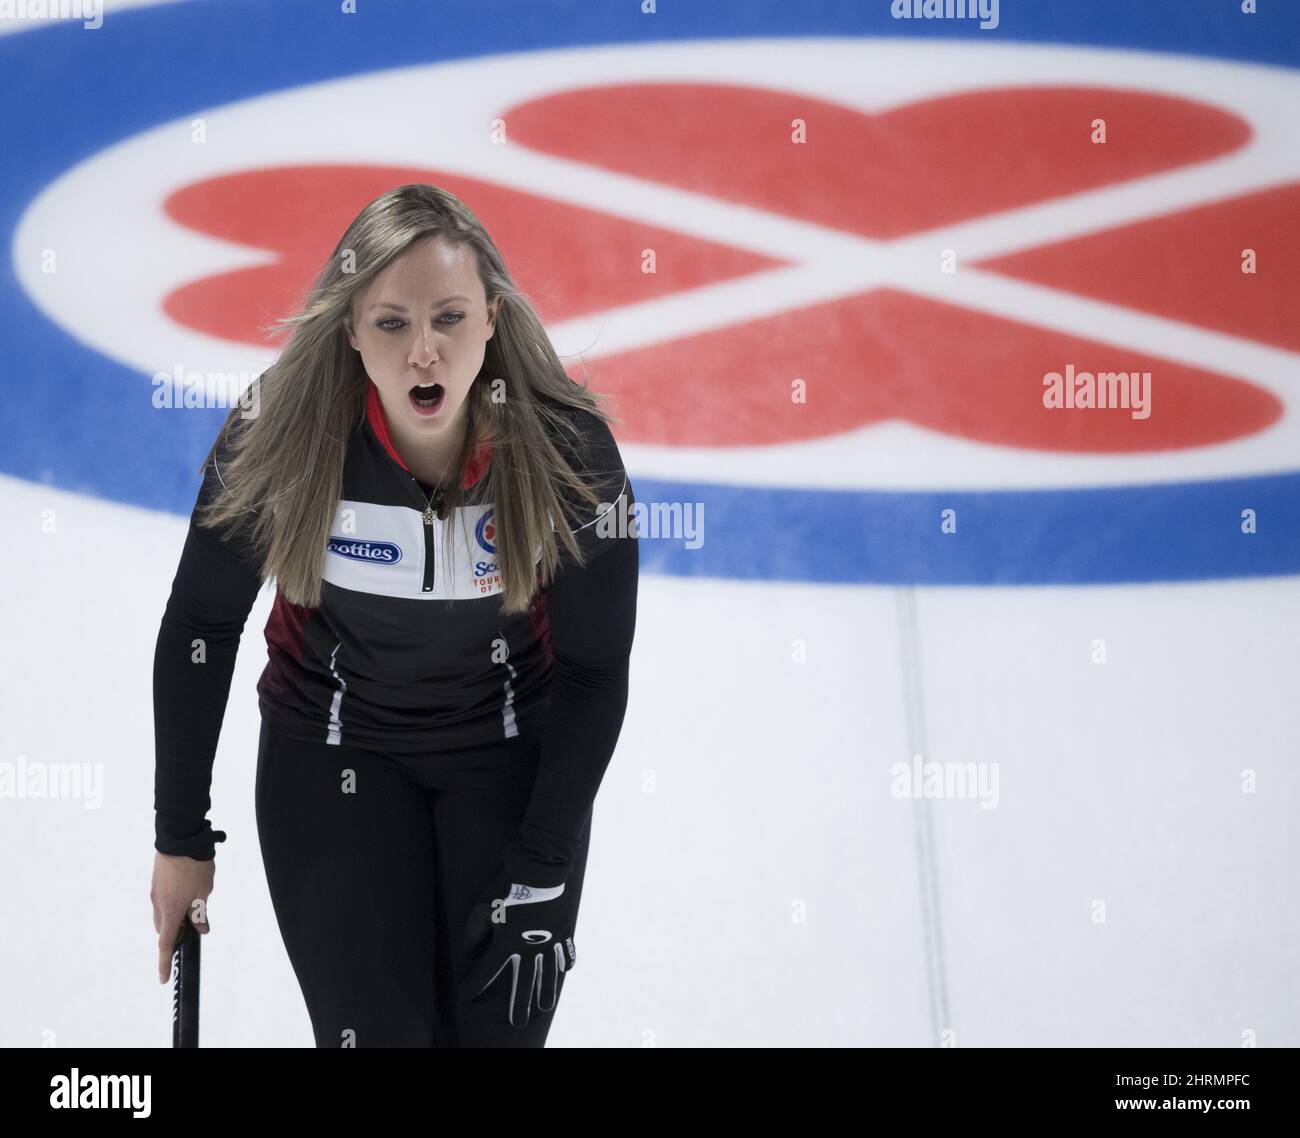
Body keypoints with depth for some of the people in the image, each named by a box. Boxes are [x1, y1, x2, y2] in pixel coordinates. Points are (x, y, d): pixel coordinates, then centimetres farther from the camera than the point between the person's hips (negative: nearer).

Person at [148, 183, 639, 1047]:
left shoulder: (568, 450, -24)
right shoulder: (280, 442, -24)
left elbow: (594, 670, -12)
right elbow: (200, 629, -9)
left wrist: (539, 876, -12)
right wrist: (181, 840, -5)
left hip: (514, 751, 1)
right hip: (331, 751, 0)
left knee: (501, 1030, 4)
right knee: (373, 1031, -3)